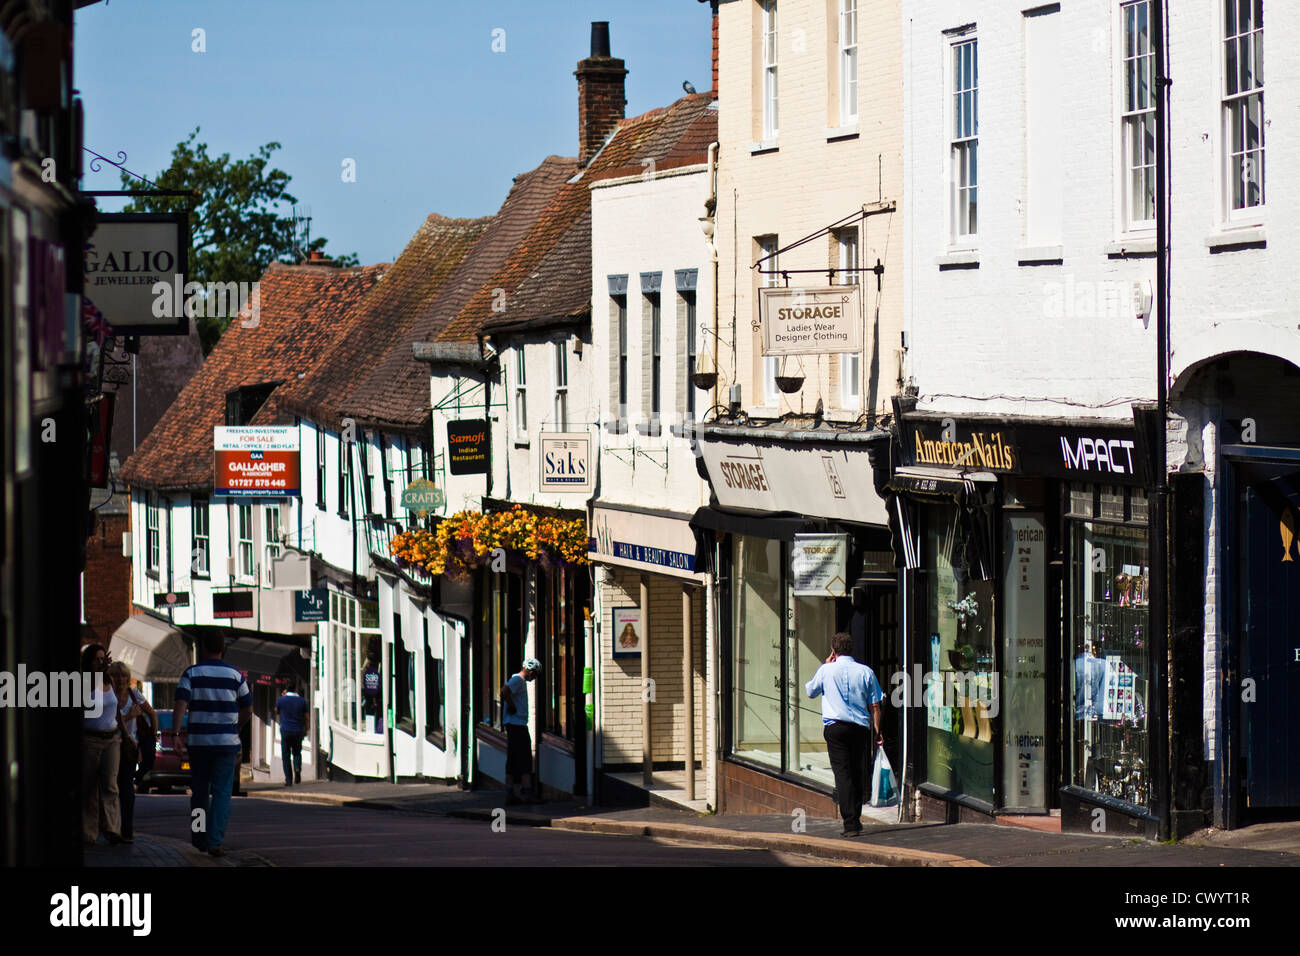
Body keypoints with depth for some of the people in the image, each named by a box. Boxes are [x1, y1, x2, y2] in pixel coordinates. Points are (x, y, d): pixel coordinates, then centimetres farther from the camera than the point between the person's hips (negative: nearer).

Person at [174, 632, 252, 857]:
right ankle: (215, 841, -13)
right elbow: (248, 710, 7)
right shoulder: (235, 675, 2)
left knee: (199, 791, 14)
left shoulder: (191, 673, 0)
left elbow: (180, 704, -13)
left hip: (197, 742, 1)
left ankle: (199, 838, 20)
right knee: (222, 792, -1)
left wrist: (178, 733, -17)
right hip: (227, 743, -1)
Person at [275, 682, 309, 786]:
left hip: (286, 731, -2)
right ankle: (297, 769, -11)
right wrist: (305, 730, 17)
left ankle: (289, 780, -2)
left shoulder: (281, 700, -4)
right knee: (297, 753, 18)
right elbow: (305, 717, 5)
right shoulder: (302, 701, 1)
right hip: (298, 731, 2)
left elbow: (276, 712, 16)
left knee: (286, 756, 4)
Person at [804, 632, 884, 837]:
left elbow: (810, 691, 18)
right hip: (861, 727, 2)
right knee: (858, 773, 14)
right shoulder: (865, 672, 3)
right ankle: (855, 819, 22)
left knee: (843, 773, -6)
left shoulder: (826, 670, -1)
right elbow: (875, 706, 4)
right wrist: (878, 731, 10)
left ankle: (850, 823, -15)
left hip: (835, 726, -2)